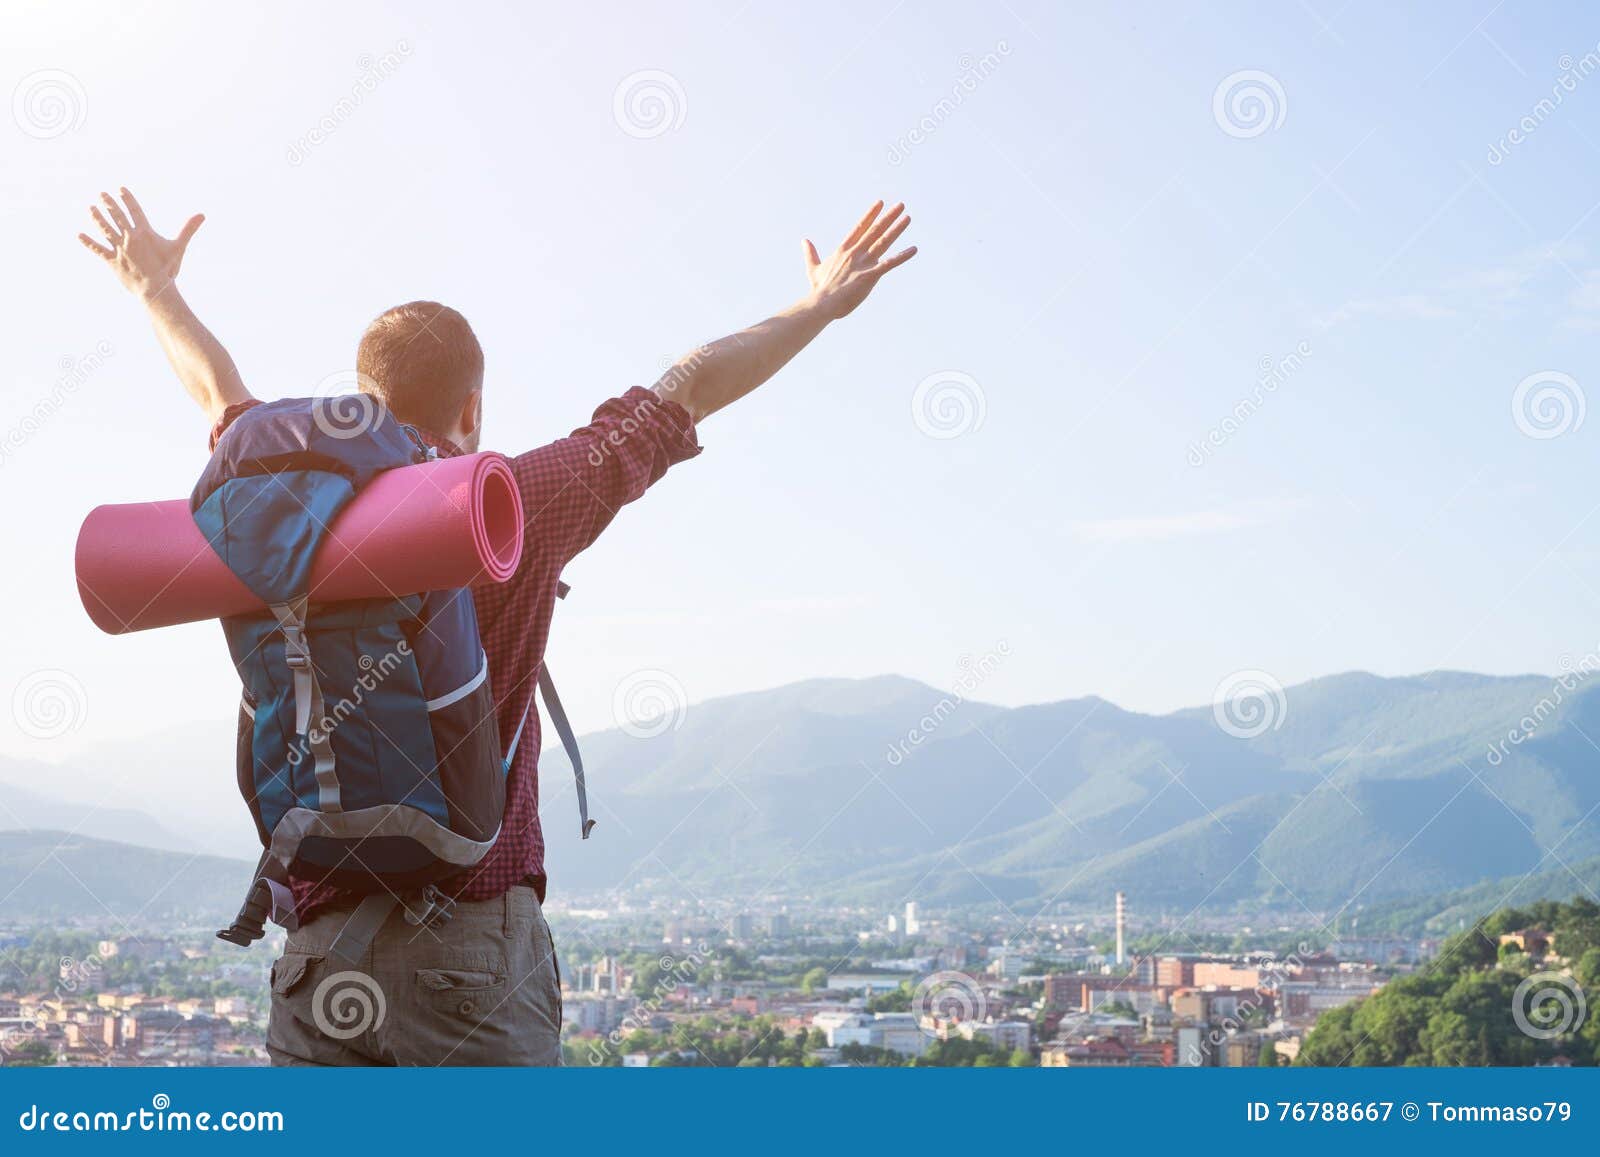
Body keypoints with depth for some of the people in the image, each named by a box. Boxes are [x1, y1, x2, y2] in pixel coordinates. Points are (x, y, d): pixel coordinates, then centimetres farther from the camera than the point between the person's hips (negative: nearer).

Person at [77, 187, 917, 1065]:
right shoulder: (515, 509, -5)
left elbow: (221, 395, 26)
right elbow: (692, 387, 6)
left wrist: (156, 290, 45)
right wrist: (820, 307, 18)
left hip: (317, 947, 5)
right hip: (471, 941, -4)